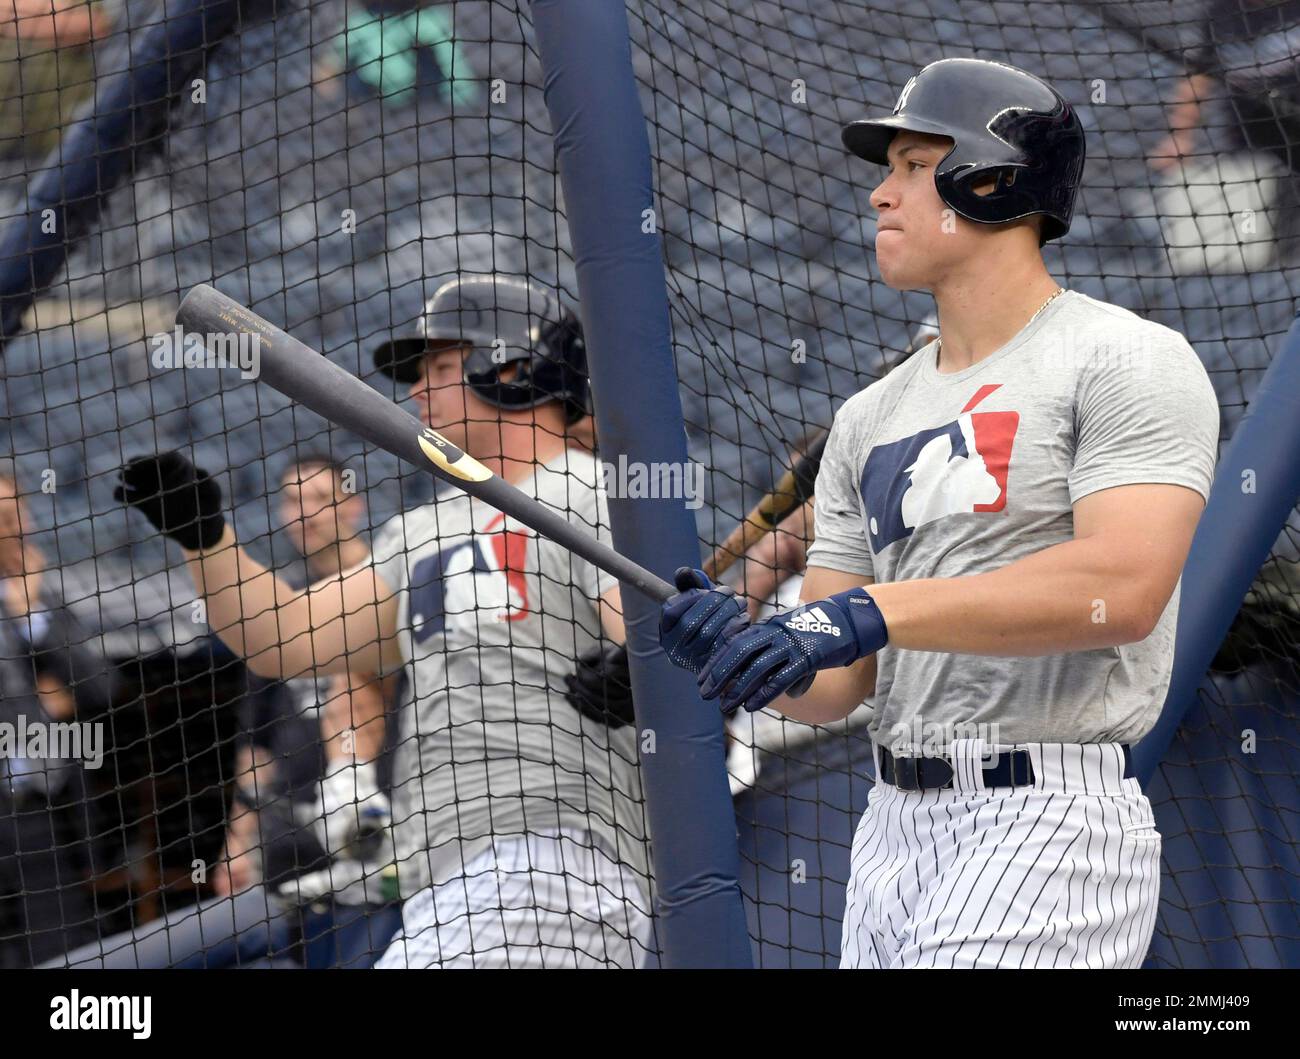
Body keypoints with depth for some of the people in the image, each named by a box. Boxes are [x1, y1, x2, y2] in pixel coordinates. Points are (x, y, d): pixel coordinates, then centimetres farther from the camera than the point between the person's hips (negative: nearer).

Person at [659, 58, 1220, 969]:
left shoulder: (1129, 363, -4)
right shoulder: (869, 420, 16)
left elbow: (1123, 587, -20)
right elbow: (834, 687, 13)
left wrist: (869, 612, -23)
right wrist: (744, 646, -10)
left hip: (1046, 826, -7)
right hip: (895, 824, 7)